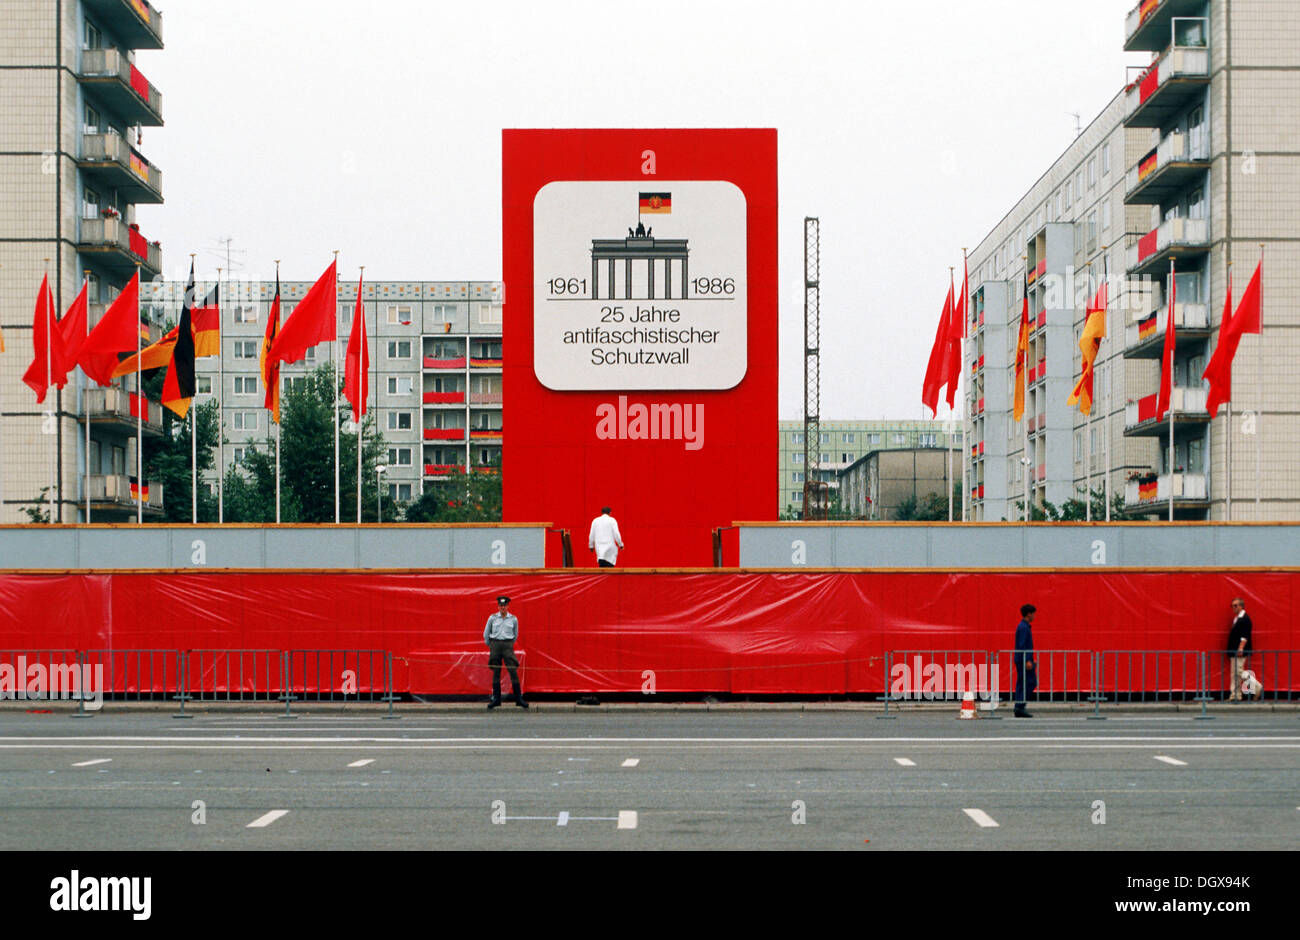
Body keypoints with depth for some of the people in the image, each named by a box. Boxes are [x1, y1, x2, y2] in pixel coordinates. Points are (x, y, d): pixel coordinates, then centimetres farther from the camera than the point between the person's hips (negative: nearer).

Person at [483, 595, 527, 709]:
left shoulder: (513, 619, 4)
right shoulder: (492, 618, 3)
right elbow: (486, 633, 15)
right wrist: (489, 645, 19)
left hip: (508, 645, -1)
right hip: (495, 644, 1)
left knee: (513, 671, -9)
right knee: (496, 672, 2)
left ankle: (519, 698, -7)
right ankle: (496, 698, 8)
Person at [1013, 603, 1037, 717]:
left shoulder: (1022, 626, 18)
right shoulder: (1023, 627, -13)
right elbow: (1022, 646, -21)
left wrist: (1031, 661, 26)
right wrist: (1027, 661, -24)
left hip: (1022, 661, 10)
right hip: (1024, 660, -10)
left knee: (1022, 685, 7)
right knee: (1030, 683, -9)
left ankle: (1019, 709, 5)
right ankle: (1020, 707, -12)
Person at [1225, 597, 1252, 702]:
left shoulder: (1245, 619, -11)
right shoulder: (1236, 618, 18)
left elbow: (1245, 636, -18)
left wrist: (1241, 648, -25)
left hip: (1240, 652, -10)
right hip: (1233, 652, 10)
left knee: (1237, 673, -11)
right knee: (1233, 674, 9)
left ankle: (1236, 696, -9)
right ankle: (1234, 696, 10)